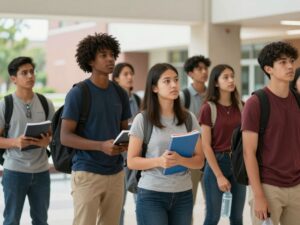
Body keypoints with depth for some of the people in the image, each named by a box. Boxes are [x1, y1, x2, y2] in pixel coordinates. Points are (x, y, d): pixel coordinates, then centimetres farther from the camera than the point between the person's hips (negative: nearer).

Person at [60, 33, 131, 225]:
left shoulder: (120, 93, 8)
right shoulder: (78, 93, -9)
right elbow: (65, 137, -12)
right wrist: (101, 146, -23)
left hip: (116, 172, 6)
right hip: (87, 173, -6)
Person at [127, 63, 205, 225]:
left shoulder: (189, 119, 4)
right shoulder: (142, 119, -4)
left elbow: (199, 161, 4)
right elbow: (132, 161, -3)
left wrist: (181, 160, -17)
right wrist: (158, 161, -20)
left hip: (183, 195, 3)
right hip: (151, 195, -3)